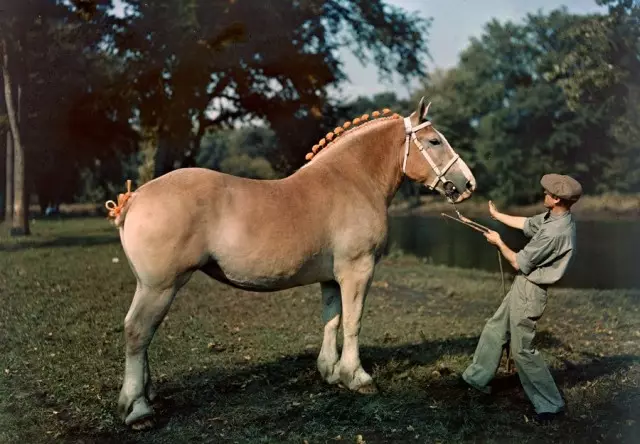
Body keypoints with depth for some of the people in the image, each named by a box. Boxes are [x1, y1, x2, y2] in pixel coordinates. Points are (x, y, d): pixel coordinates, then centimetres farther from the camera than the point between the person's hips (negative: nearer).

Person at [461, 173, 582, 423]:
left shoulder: (556, 232, -29)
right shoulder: (552, 217, 0)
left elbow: (519, 263, -20)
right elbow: (526, 224, 21)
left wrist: (498, 243, -4)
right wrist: (497, 215, 33)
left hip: (530, 292, -10)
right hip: (521, 287, 10)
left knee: (522, 349, -1)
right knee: (495, 330, 21)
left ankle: (551, 404, 10)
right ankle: (478, 377, 38)